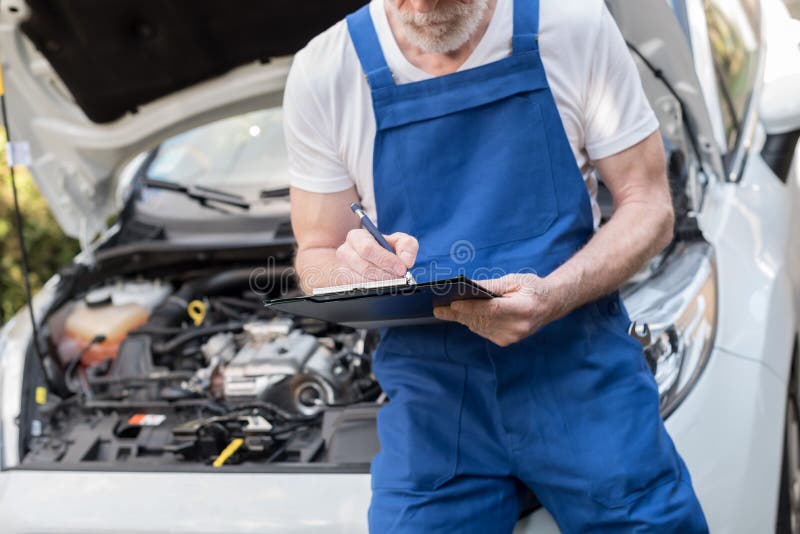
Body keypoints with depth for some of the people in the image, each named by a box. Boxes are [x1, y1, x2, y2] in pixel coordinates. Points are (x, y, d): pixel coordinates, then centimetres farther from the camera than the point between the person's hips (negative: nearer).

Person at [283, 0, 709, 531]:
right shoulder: (322, 73, -3)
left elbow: (649, 206, -2)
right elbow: (316, 257, 5)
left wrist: (554, 297, -21)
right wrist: (354, 273, -20)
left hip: (580, 370, 0)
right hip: (431, 398, 1)